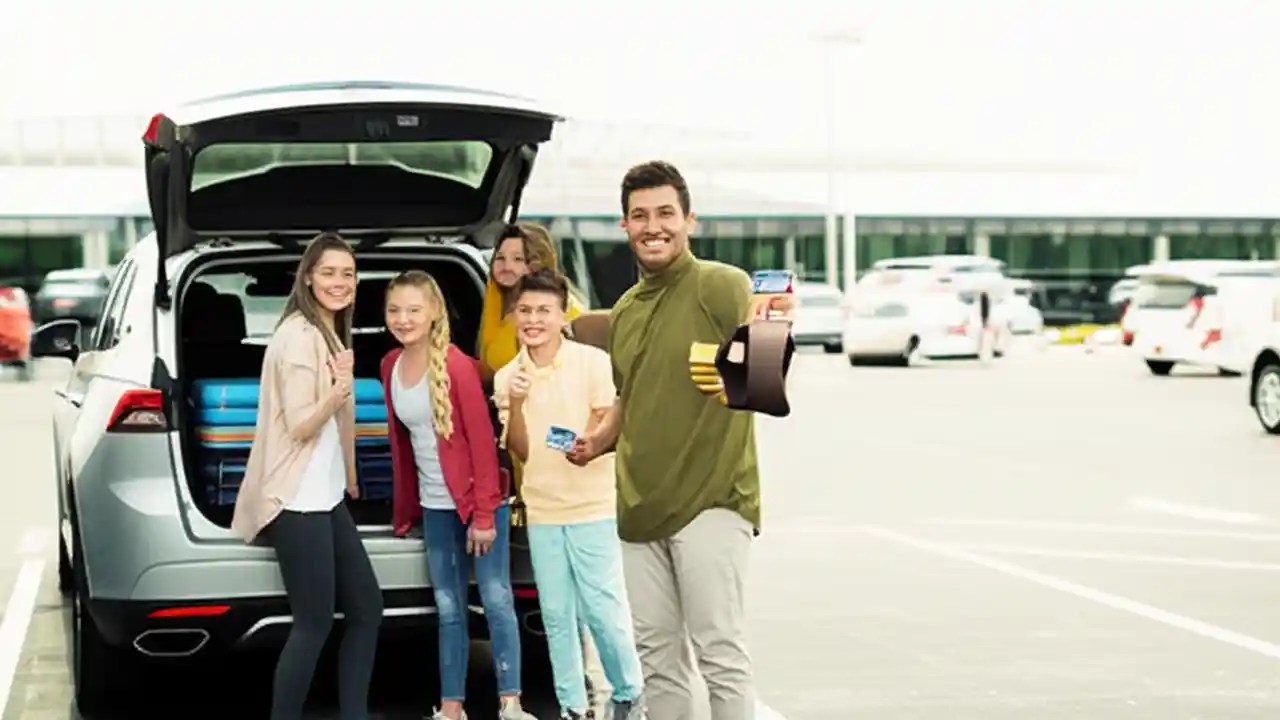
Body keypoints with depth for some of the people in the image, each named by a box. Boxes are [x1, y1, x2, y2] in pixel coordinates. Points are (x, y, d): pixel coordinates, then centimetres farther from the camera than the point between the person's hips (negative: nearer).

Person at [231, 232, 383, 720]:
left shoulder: (330, 332, 14)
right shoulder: (298, 335, -15)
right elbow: (299, 425, -18)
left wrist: (348, 477, 27)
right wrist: (339, 391, -33)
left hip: (326, 495, 10)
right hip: (298, 501, -10)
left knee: (366, 609, 10)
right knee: (315, 624, -7)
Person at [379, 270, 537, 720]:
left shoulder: (456, 366, -15)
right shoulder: (390, 367, 3)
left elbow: (483, 441, -14)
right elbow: (399, 439, 11)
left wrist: (484, 514, -16)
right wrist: (404, 506, 13)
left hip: (479, 501, -5)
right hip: (435, 506, 6)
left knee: (496, 599, -3)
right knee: (448, 608, 9)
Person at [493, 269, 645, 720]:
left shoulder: (593, 362, -8)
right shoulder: (507, 377, 3)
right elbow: (520, 451, 1)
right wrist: (515, 404, -15)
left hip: (594, 507, -4)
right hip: (541, 511, 4)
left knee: (604, 609, -5)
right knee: (556, 615, 8)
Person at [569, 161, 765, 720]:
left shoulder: (721, 285, -7)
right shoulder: (624, 310, 15)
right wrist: (600, 439, 10)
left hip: (710, 499, -7)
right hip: (640, 504, 7)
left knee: (718, 649, -8)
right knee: (656, 654, 12)